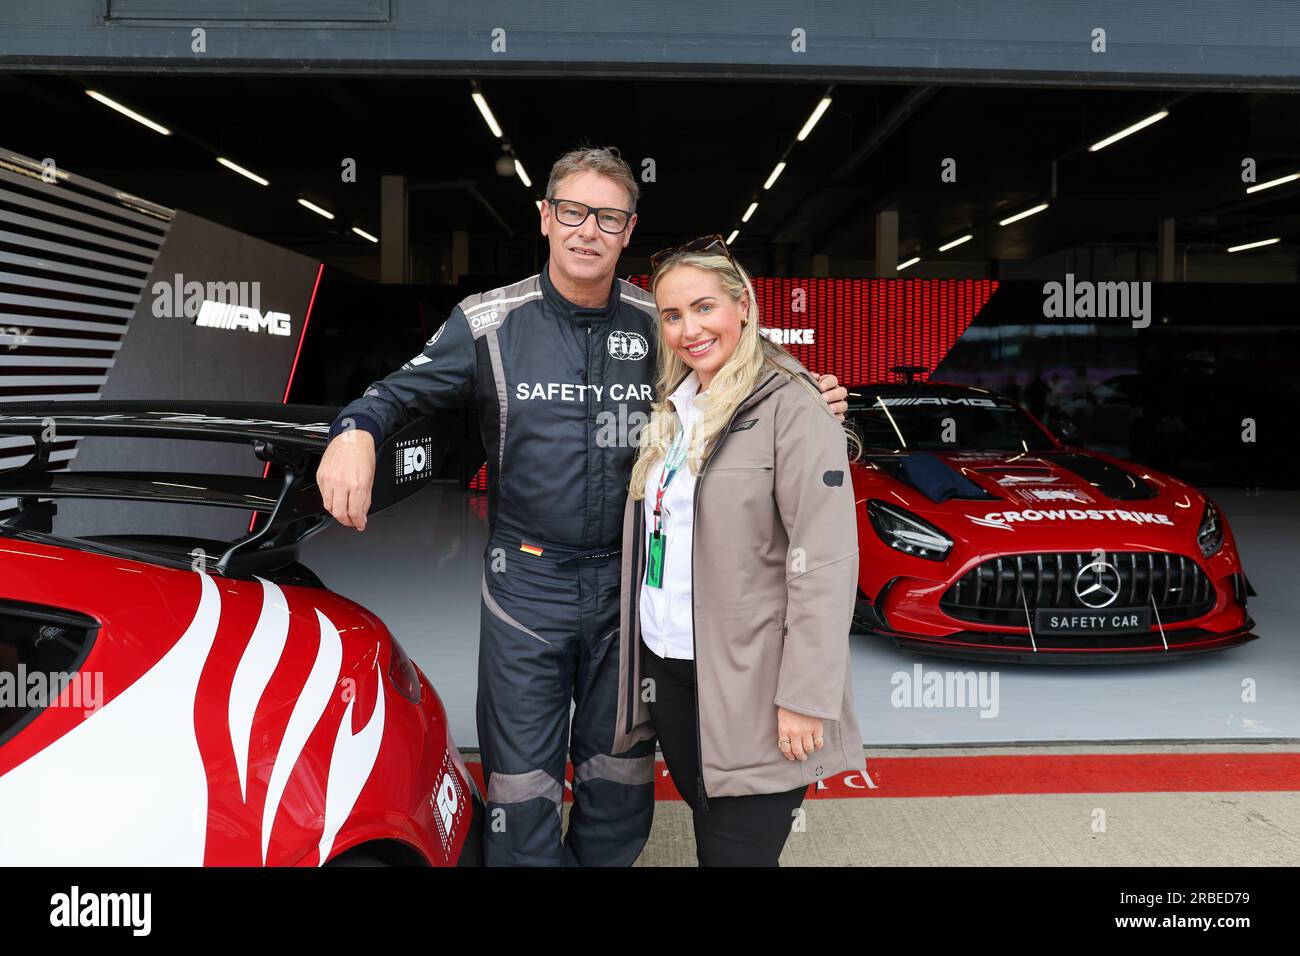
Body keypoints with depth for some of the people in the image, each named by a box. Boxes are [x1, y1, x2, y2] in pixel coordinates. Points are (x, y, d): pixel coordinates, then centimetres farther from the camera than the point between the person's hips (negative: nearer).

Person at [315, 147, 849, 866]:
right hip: (527, 583, -2)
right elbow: (405, 390, 0)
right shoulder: (490, 321, -6)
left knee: (621, 774, 18)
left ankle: (602, 859, 41)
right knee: (523, 780, 7)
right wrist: (356, 430, -23)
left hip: (631, 580, 3)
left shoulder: (660, 327, 0)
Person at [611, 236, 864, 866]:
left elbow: (825, 562, -17)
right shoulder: (672, 412, 12)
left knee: (739, 851, -2)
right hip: (666, 667, 7)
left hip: (748, 684, -7)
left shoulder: (789, 407, -12)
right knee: (709, 838, 19)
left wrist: (806, 697, -20)